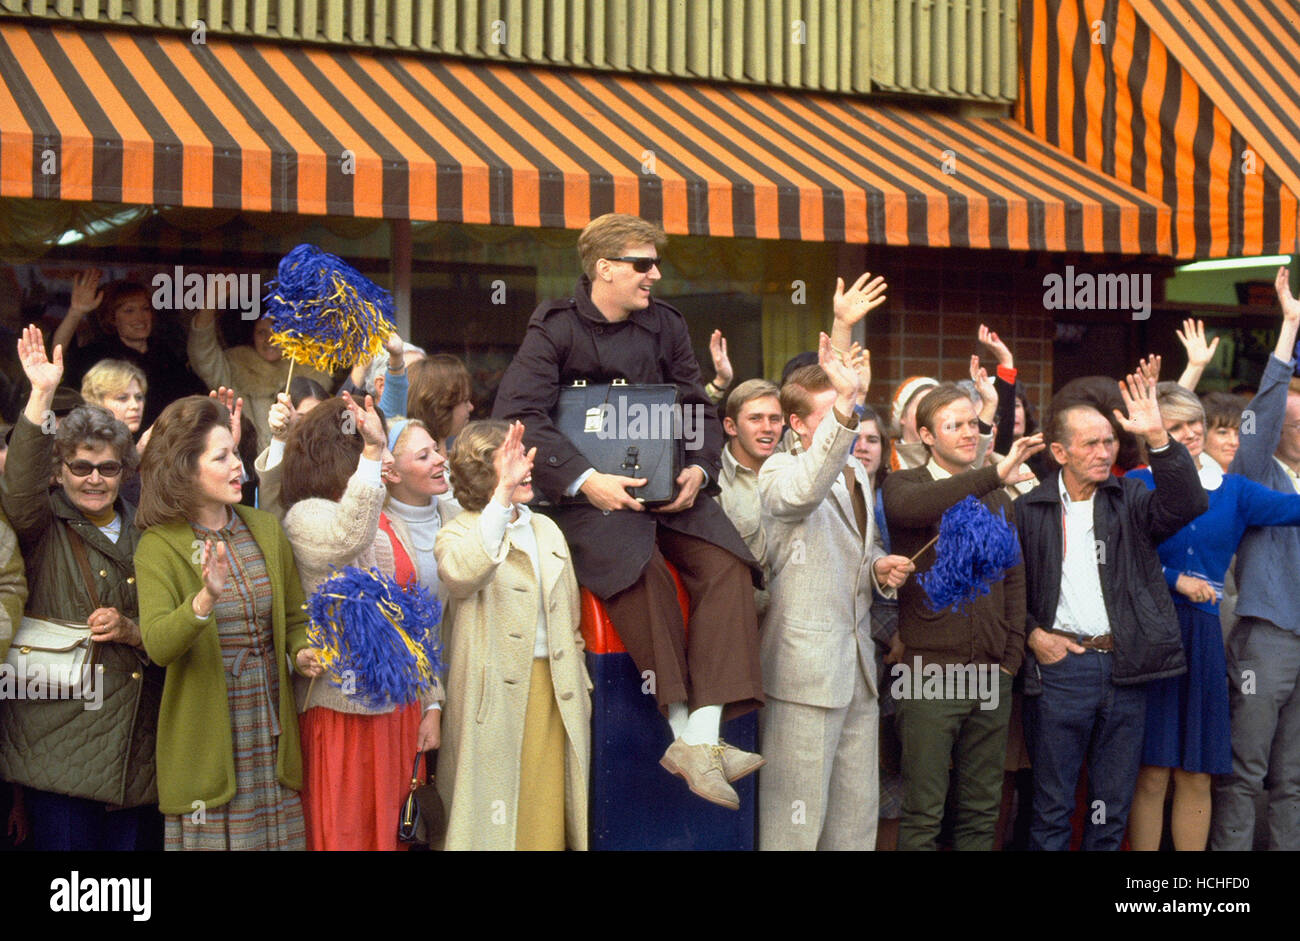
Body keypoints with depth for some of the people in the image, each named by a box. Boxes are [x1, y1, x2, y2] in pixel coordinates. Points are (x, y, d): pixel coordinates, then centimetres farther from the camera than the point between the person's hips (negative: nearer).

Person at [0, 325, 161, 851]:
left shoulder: (142, 532, 14)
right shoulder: (42, 527, 2)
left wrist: (132, 631, -5)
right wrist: (42, 396, -30)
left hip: (136, 743, 4)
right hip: (59, 743, -4)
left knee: (132, 841, 7)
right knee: (65, 840, -4)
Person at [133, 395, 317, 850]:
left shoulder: (266, 530, 8)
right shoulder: (159, 546, -6)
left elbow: (295, 616, 17)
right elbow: (158, 645, -20)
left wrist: (302, 652, -5)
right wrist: (205, 599, -38)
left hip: (273, 734, 4)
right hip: (206, 739, -4)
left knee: (279, 837, 6)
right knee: (214, 838, -1)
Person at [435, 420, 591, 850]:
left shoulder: (547, 529, 16)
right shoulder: (459, 534, -4)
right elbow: (461, 573, -30)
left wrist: (577, 682, 17)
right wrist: (503, 493, -33)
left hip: (552, 689, 5)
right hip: (496, 695, -5)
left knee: (546, 815, 5)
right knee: (496, 812, -3)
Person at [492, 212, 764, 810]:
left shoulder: (665, 326, 12)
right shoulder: (555, 328, -4)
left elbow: (700, 411, 16)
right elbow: (517, 415, -15)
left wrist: (699, 469, -6)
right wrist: (584, 480, -24)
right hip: (587, 491, -5)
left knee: (725, 564, -21)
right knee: (640, 568, -34)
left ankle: (702, 737, -27)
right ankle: (682, 732, -27)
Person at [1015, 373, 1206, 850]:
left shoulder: (1129, 500, 8)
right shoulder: (1028, 510, 3)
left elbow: (1187, 504, -9)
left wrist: (1157, 437, -17)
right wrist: (1032, 634, -5)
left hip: (1126, 666, 2)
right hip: (1059, 664, -2)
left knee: (1113, 807, 11)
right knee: (1052, 804, 5)